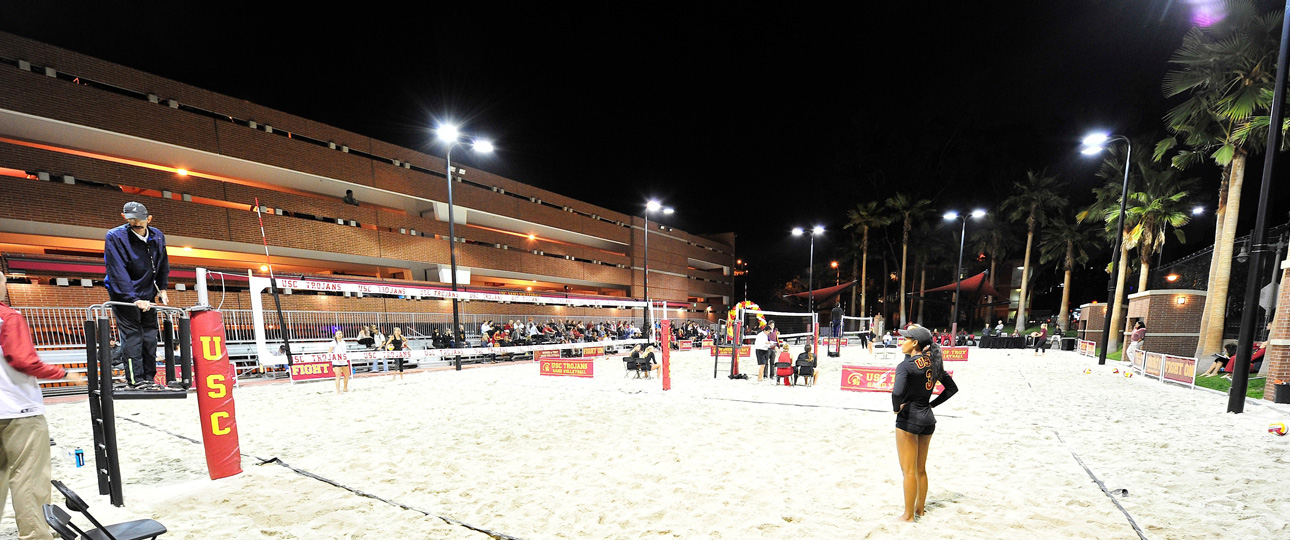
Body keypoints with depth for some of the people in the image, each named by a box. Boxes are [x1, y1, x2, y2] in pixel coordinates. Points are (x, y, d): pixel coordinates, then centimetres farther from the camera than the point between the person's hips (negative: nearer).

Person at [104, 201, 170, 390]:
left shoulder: (158, 237, 2)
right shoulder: (115, 237, -13)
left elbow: (163, 266, 16)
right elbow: (118, 272, -20)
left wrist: (162, 289, 9)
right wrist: (134, 299, -26)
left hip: (147, 295, 5)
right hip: (123, 295, -5)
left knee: (150, 335, 5)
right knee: (132, 335, -8)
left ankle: (148, 378, 12)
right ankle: (135, 379, -3)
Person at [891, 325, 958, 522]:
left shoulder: (906, 365, -18)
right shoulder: (933, 363, 5)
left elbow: (897, 392, -32)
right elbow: (952, 388, 15)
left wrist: (896, 409, -13)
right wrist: (932, 404, 13)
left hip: (908, 419, -8)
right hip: (928, 418, 8)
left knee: (908, 470, 5)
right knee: (921, 469, 21)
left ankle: (908, 515, 16)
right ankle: (920, 509, 34)